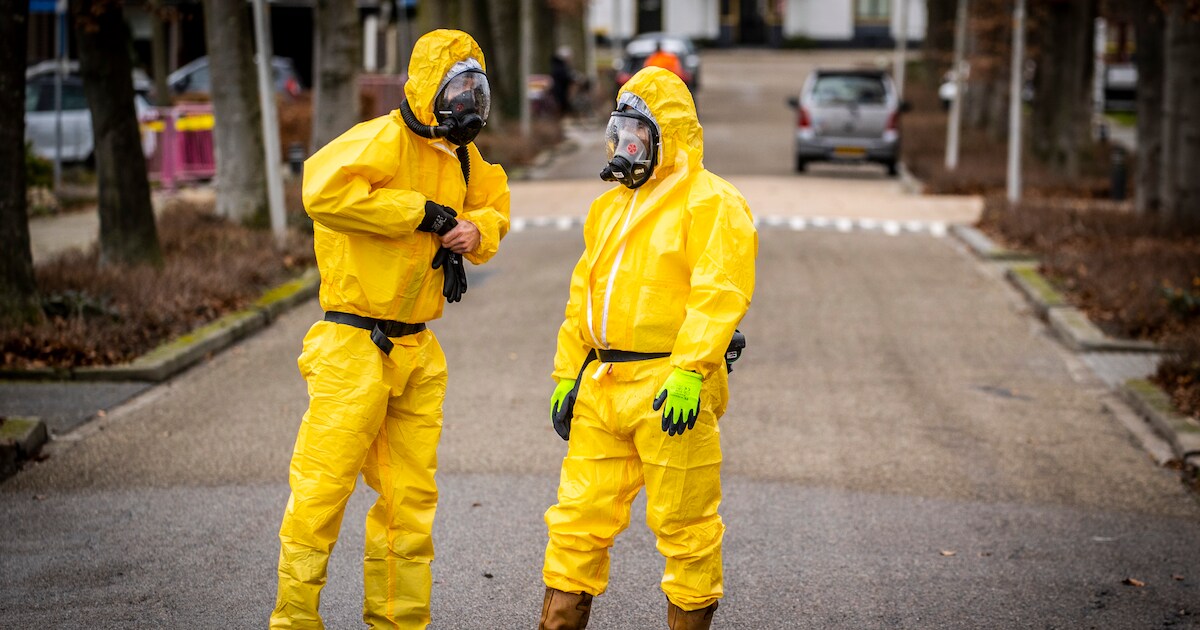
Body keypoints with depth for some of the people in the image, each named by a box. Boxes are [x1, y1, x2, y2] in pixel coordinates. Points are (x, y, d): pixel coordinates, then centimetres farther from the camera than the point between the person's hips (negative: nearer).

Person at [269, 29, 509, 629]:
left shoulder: (462, 159, 12)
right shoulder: (385, 140, -14)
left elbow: (493, 204, 30)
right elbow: (324, 190, -31)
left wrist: (477, 229, 4)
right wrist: (422, 212, -24)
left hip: (416, 349, 8)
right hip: (353, 348, -8)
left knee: (411, 494, 12)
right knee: (324, 484, -5)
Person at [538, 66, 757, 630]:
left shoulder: (710, 204, -6)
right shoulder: (610, 208, 20)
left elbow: (718, 293, -17)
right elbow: (583, 297, 22)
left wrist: (689, 372, -26)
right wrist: (567, 375, 16)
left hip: (671, 388, -7)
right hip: (602, 387, 8)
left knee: (683, 524, 0)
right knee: (578, 516, 8)